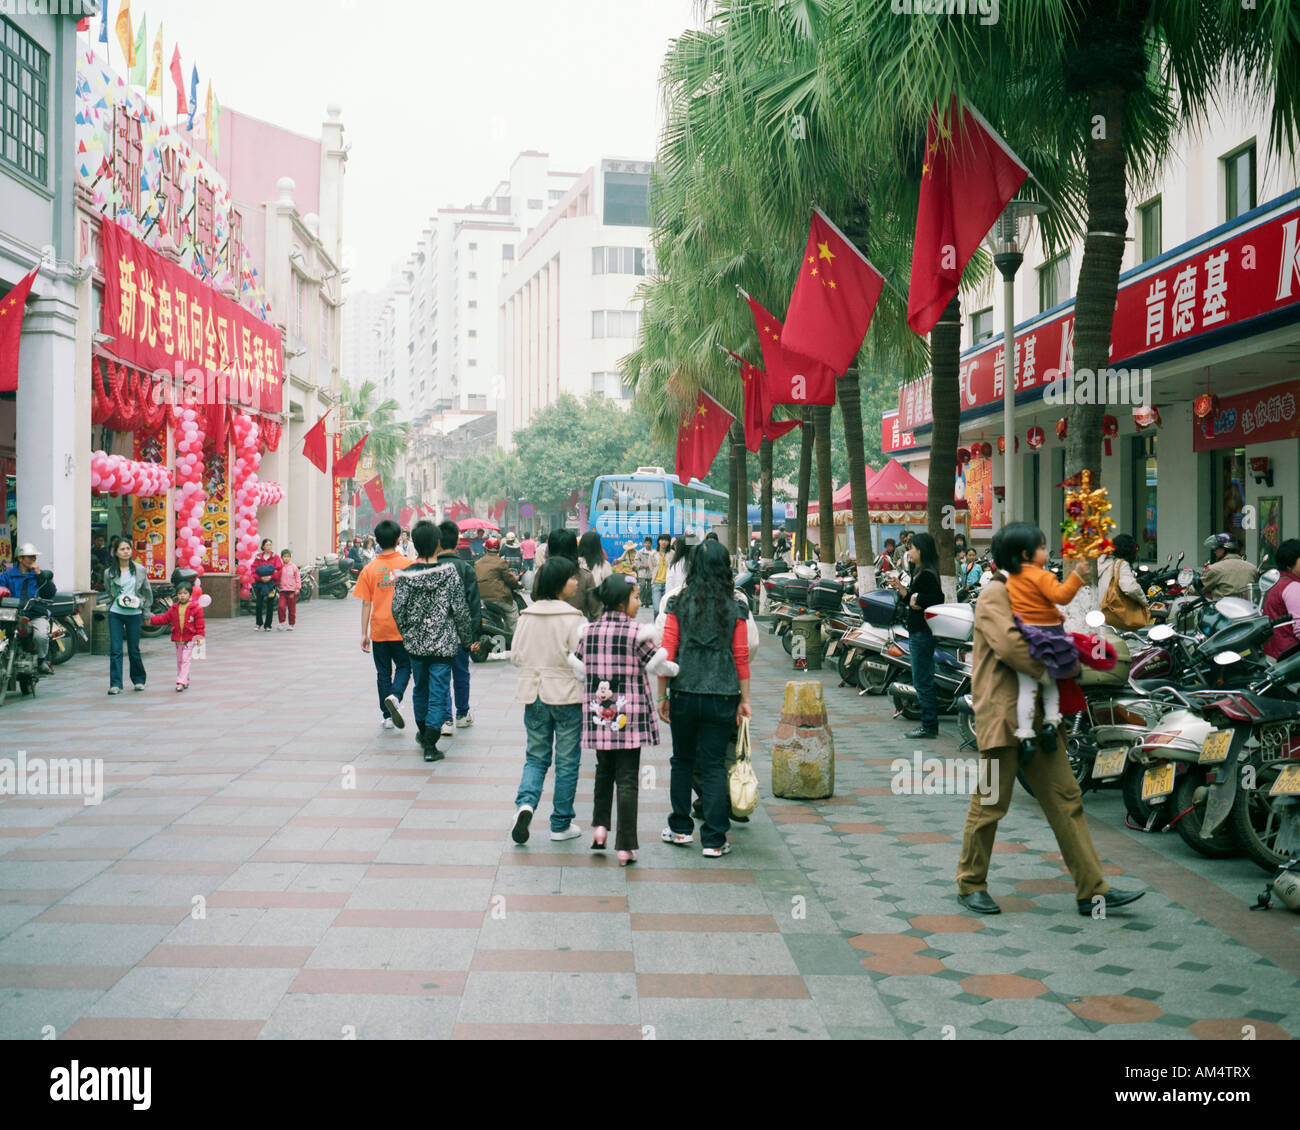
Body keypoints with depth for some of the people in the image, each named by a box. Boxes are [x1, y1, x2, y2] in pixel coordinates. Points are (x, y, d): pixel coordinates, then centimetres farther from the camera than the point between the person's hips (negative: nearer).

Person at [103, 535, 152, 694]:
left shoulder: (140, 570, 4)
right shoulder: (109, 572, 3)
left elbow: (148, 591, 13)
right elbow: (108, 593, 16)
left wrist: (143, 605, 12)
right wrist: (116, 600, 1)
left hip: (134, 614, 0)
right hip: (115, 614, 0)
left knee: (134, 650, 6)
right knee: (115, 650, -6)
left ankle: (138, 680, 24)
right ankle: (115, 684, -3)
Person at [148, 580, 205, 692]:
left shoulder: (195, 608, -6)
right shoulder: (174, 608, 8)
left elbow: (199, 624, -6)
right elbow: (164, 618, 12)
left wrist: (199, 636, -9)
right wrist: (152, 619, 3)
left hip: (189, 639, -6)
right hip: (177, 639, 6)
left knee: (185, 660, -10)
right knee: (179, 661, 11)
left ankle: (181, 682, -14)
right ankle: (186, 681, 22)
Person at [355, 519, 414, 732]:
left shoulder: (369, 569, -3)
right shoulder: (407, 565, -6)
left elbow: (366, 604, -3)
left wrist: (364, 633, 3)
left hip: (378, 630, 1)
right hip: (401, 629, -1)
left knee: (383, 672, 12)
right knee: (403, 666, 14)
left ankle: (387, 716, 14)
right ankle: (395, 697, -14)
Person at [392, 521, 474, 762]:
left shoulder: (405, 575, -5)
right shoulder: (449, 570, -11)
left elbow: (398, 610, -6)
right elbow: (460, 608, -10)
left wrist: (407, 634, 12)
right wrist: (467, 638, 2)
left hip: (416, 644, 3)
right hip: (444, 644, -3)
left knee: (420, 688, 22)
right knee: (438, 692, 2)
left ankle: (423, 731, 39)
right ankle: (430, 745, -1)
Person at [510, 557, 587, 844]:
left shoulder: (527, 616, 2)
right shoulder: (573, 618, -14)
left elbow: (515, 656, 8)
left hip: (534, 695, 4)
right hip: (567, 695, -4)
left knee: (536, 756, 14)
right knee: (567, 761, 7)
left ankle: (525, 803, -11)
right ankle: (561, 824, 14)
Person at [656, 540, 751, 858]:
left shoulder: (680, 603, -2)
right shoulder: (735, 609, -2)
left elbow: (667, 653, -3)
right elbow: (742, 657, -1)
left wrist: (662, 696, 4)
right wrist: (744, 700, 6)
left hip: (685, 694, 0)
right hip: (722, 698, 0)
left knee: (682, 760, 17)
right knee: (714, 765, 5)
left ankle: (680, 828, 24)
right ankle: (714, 840, 5)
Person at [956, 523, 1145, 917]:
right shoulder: (994, 596, -9)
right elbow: (1011, 646, -22)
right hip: (1004, 712, -9)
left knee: (1066, 800, 5)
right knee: (990, 803, 0)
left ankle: (1092, 889, 7)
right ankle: (971, 884, 15)